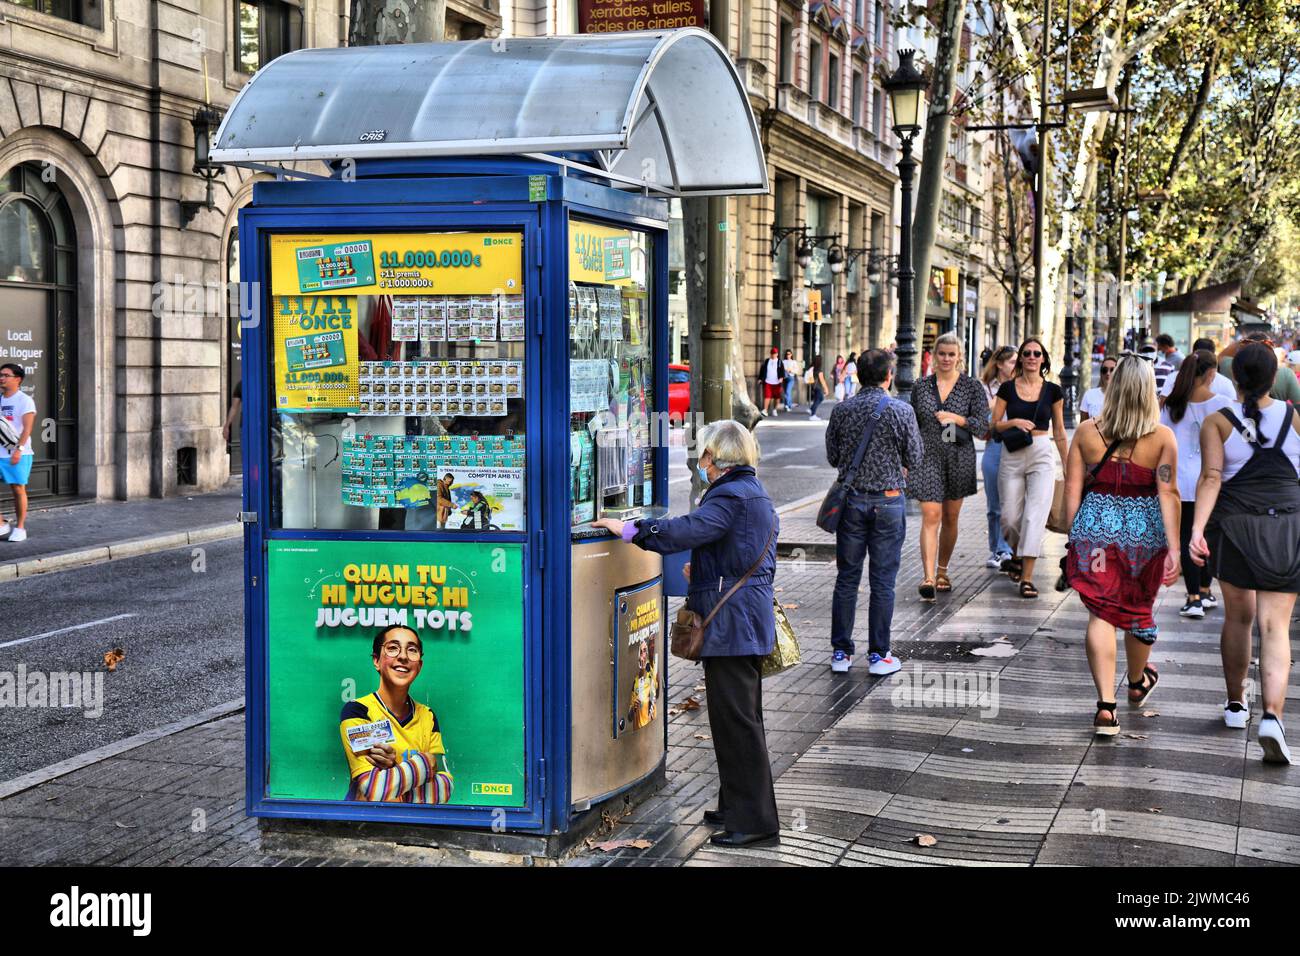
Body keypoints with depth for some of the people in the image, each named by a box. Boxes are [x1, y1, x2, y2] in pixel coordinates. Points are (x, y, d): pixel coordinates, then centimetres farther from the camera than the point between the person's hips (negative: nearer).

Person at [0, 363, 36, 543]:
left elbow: (27, 427, -14)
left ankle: (20, 528, 10)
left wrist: (19, 449, -24)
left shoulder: (25, 400, -6)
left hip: (18, 454, -5)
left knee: (18, 489, 0)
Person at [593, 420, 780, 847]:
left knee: (736, 719, -7)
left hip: (732, 620, -11)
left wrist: (629, 529, -22)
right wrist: (706, 569, 20)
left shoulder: (730, 495, -17)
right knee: (739, 717, 17)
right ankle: (737, 806, 26)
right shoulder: (753, 492, 16)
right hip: (750, 616, 11)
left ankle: (754, 821, -3)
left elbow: (686, 530, -29)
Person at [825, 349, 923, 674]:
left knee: (847, 578, 10)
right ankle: (878, 655, 8)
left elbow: (833, 458, 6)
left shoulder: (842, 410, -1)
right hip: (888, 501, -2)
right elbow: (915, 459, -4)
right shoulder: (902, 411, -10)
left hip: (851, 500, 3)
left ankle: (840, 653, 13)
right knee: (882, 581, 4)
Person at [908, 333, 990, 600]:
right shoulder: (921, 386, 6)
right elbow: (912, 426, 12)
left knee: (950, 518, 11)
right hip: (928, 458, -1)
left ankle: (942, 571, 29)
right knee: (930, 517, -12)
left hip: (959, 458, 1)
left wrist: (956, 418, -20)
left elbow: (983, 425, -6)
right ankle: (928, 578, -19)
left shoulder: (972, 387, 1)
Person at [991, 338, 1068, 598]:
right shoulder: (1007, 388, 4)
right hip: (1012, 456, 1)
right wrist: (1013, 422, -15)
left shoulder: (1053, 391, 5)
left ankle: (1027, 577, -8)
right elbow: (993, 425, 5)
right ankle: (1016, 555, 34)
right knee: (1010, 516, 3)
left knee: (1035, 515, -9)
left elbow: (1059, 431, 11)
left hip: (1042, 454, -1)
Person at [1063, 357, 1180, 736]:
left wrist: (1073, 537, 9)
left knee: (1101, 614, 1)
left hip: (1095, 526, 0)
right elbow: (1168, 495, -9)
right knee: (1139, 611, 20)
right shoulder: (1162, 437, -5)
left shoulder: (1087, 431, -1)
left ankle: (1106, 704, -11)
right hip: (1144, 532, 0)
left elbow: (1072, 489, 0)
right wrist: (1174, 549, -9)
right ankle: (1138, 683, 44)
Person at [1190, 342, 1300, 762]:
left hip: (1234, 524, 0)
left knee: (1238, 616, 18)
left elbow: (1211, 478, -15)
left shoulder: (1217, 422, -4)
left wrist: (1197, 528, -21)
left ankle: (1235, 703, 31)